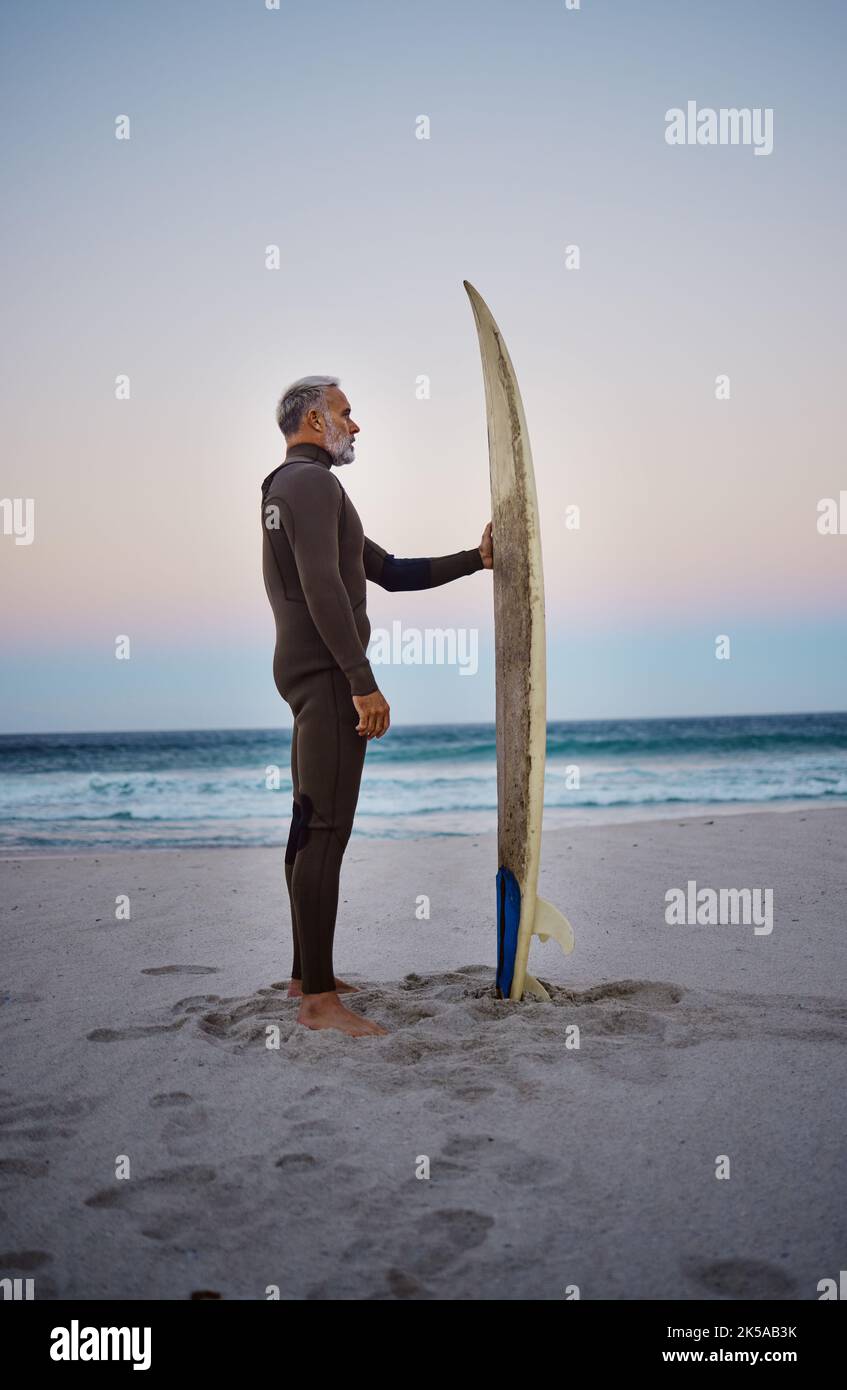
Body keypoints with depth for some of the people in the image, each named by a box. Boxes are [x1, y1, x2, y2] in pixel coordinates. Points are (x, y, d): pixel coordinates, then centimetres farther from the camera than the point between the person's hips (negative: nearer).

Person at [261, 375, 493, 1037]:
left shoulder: (291, 488, 25)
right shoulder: (312, 481, -8)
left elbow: (391, 571, 22)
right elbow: (323, 587, -21)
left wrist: (474, 559, 18)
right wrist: (364, 682, -23)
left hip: (312, 676, 11)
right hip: (326, 674, -11)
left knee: (311, 828, 13)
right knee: (325, 831, -12)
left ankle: (307, 972, 21)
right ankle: (319, 999, -11)